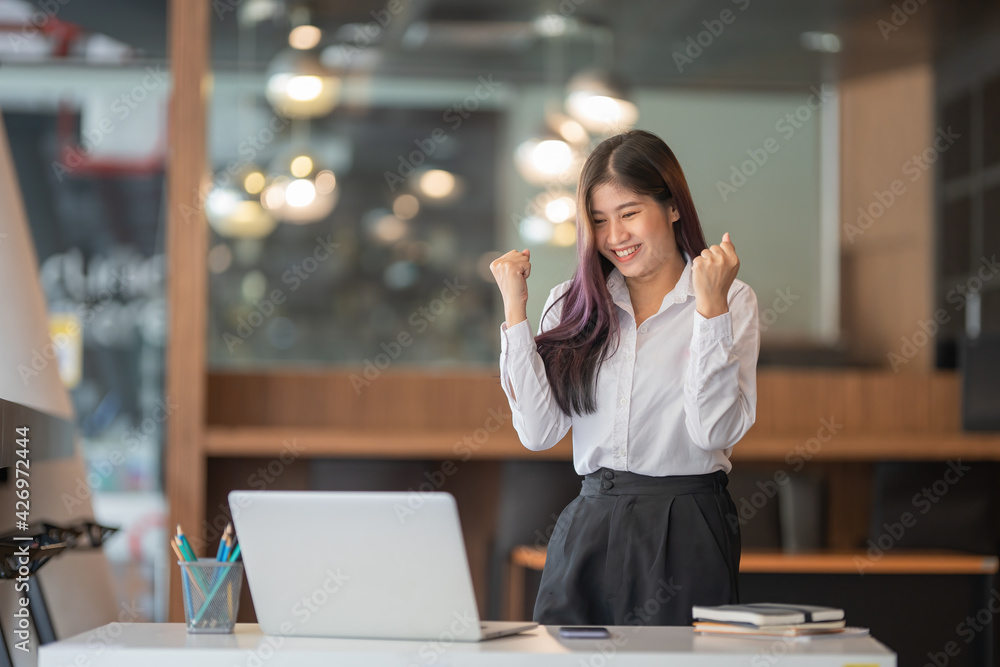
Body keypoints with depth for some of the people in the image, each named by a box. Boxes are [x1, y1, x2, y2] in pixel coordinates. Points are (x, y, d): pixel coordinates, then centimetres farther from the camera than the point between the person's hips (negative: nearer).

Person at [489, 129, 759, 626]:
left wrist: (711, 306, -16)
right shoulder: (572, 304, 9)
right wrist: (514, 310, -2)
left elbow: (714, 431, -12)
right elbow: (538, 431, 0)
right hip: (589, 528, 3)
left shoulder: (731, 301, 0)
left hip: (687, 537, -3)